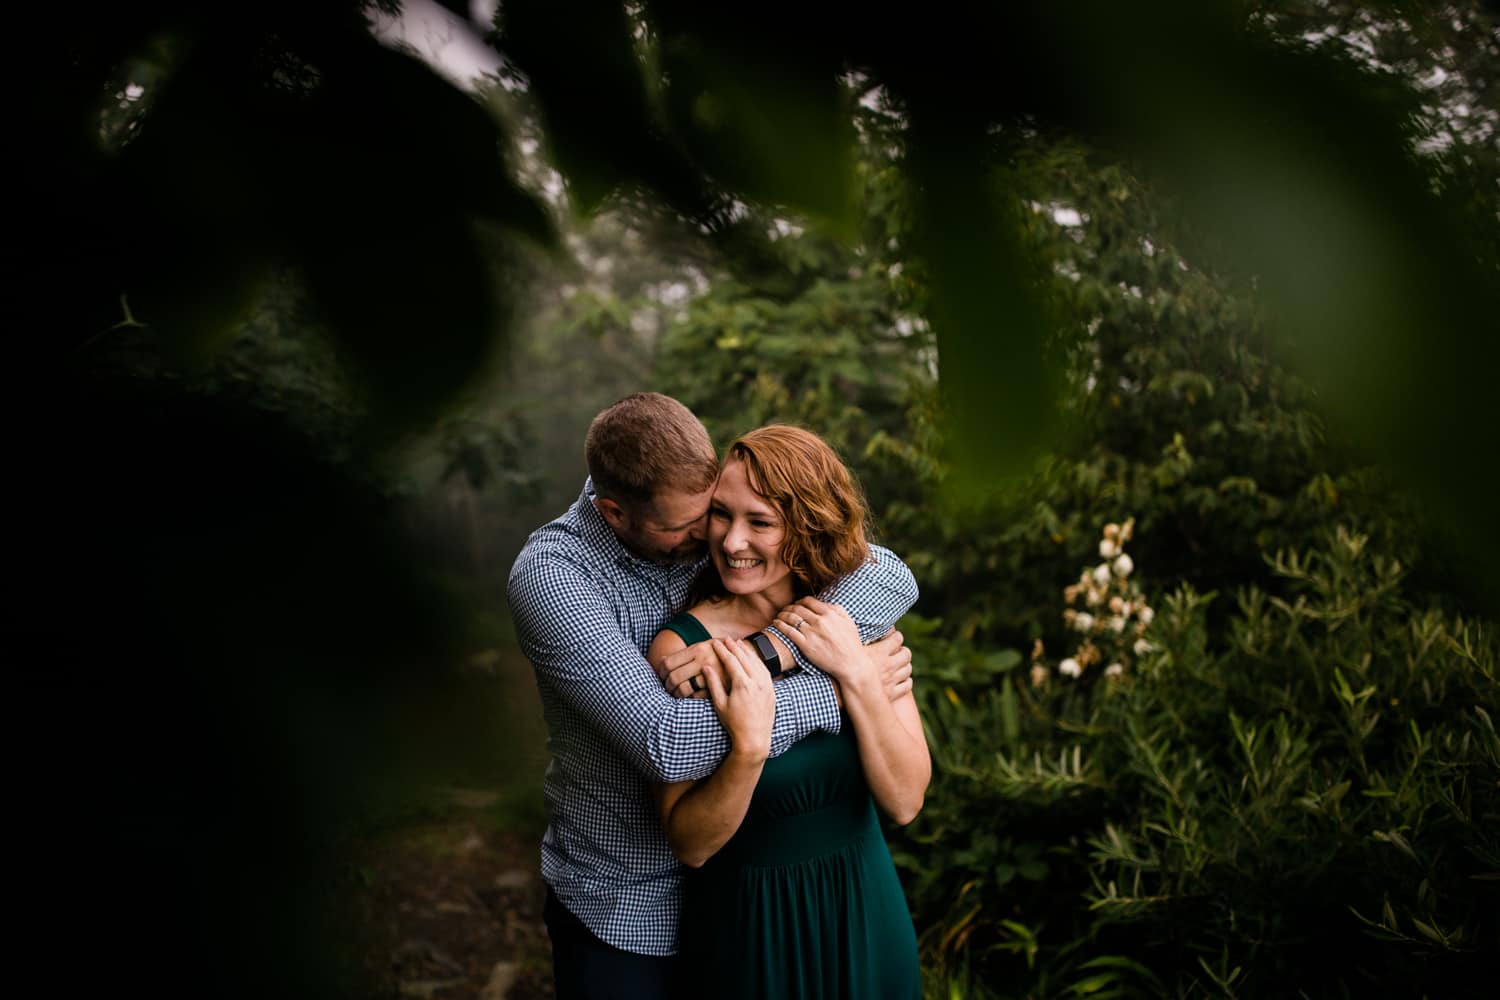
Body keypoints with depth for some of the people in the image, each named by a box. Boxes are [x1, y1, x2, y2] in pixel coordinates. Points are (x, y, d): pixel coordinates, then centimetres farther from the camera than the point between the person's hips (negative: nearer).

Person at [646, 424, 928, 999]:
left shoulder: (861, 622, -8)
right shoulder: (682, 648, -19)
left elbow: (905, 801, -12)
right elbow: (690, 844, -16)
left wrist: (857, 675, -23)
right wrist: (747, 750, -32)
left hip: (863, 913, 4)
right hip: (750, 928, -3)